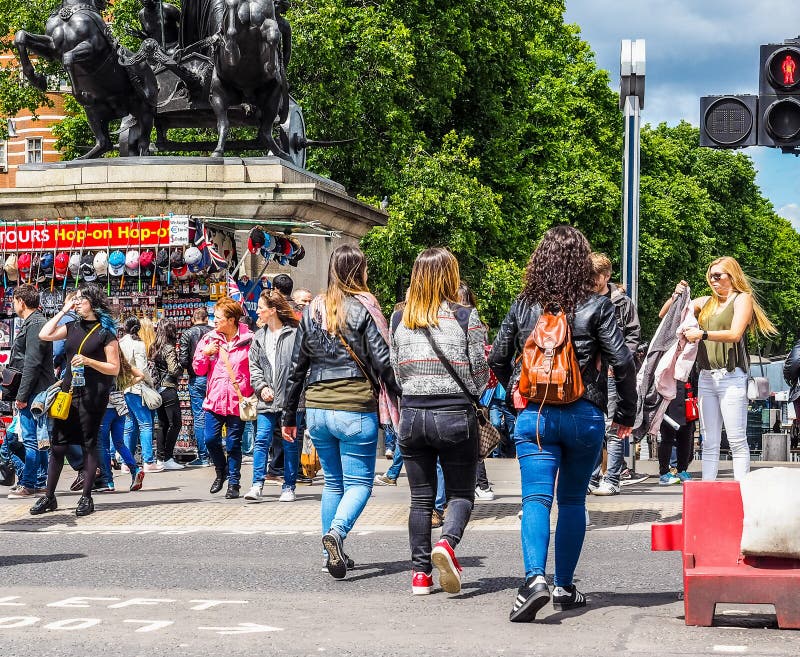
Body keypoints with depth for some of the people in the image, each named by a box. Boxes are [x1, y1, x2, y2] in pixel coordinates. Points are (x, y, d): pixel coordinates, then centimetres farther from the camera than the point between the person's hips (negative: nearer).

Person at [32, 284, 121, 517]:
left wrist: (88, 361, -18)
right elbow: (44, 335, 3)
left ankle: (86, 498, 7)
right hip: (69, 390, 5)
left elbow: (114, 368, -5)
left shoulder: (106, 332, -2)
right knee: (58, 443, 3)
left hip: (93, 394, -5)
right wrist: (62, 312, 5)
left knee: (88, 444, 1)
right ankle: (49, 497, 10)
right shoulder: (72, 327, 14)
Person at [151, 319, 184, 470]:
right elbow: (174, 370, -18)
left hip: (157, 389, 8)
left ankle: (161, 458, 13)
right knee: (175, 424, -3)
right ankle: (168, 459, -6)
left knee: (163, 425, 13)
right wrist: (181, 368, -1)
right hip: (169, 389, -8)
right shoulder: (169, 349, -13)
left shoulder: (154, 348, 10)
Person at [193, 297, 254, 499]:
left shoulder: (248, 340, -4)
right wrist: (205, 353, -7)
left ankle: (233, 483, 13)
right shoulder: (209, 339, 7)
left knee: (233, 443, 1)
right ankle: (221, 472, 26)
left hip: (237, 401, -3)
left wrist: (250, 395, -8)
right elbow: (199, 369, 11)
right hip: (214, 399, 3)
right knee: (211, 439, -1)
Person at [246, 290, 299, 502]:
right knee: (262, 440, -3)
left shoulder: (294, 333, -6)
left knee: (290, 444, 4)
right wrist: (262, 387, 0)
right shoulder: (259, 336, 12)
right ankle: (257, 485, 0)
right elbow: (254, 365, 15)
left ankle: (289, 487, 12)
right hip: (267, 401, 4)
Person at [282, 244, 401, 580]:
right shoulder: (363, 308, -5)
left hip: (317, 409, 5)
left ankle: (333, 553, 17)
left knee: (333, 482, 17)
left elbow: (297, 366, 12)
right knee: (359, 482, 2)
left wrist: (288, 415, 18)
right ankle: (337, 531, -24)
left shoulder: (312, 310, 9)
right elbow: (383, 361, -10)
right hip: (355, 410, -5)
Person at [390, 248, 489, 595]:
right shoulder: (466, 316, -6)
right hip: (455, 415, -3)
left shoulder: (399, 318, 4)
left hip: (412, 416, 3)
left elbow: (395, 371, 10)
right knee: (461, 493, 8)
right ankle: (447, 542, -19)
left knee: (421, 497, 11)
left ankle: (421, 573, 9)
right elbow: (479, 375, -3)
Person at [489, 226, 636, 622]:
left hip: (534, 415, 1)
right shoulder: (596, 306, -4)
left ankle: (534, 578, -27)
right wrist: (626, 415, 5)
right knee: (573, 501, 13)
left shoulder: (522, 306, 4)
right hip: (585, 416, 0)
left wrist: (515, 393, 26)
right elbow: (622, 363, -6)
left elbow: (498, 359, 10)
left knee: (536, 499, -5)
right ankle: (565, 588, 18)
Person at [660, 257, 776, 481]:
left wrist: (702, 334, -21)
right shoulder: (705, 302, 19)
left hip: (731, 376, -6)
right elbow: (663, 315, 22)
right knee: (709, 443, 5)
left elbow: (735, 334, -13)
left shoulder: (742, 299, 4)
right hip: (706, 376, 6)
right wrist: (675, 296, 4)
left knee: (737, 440, -8)